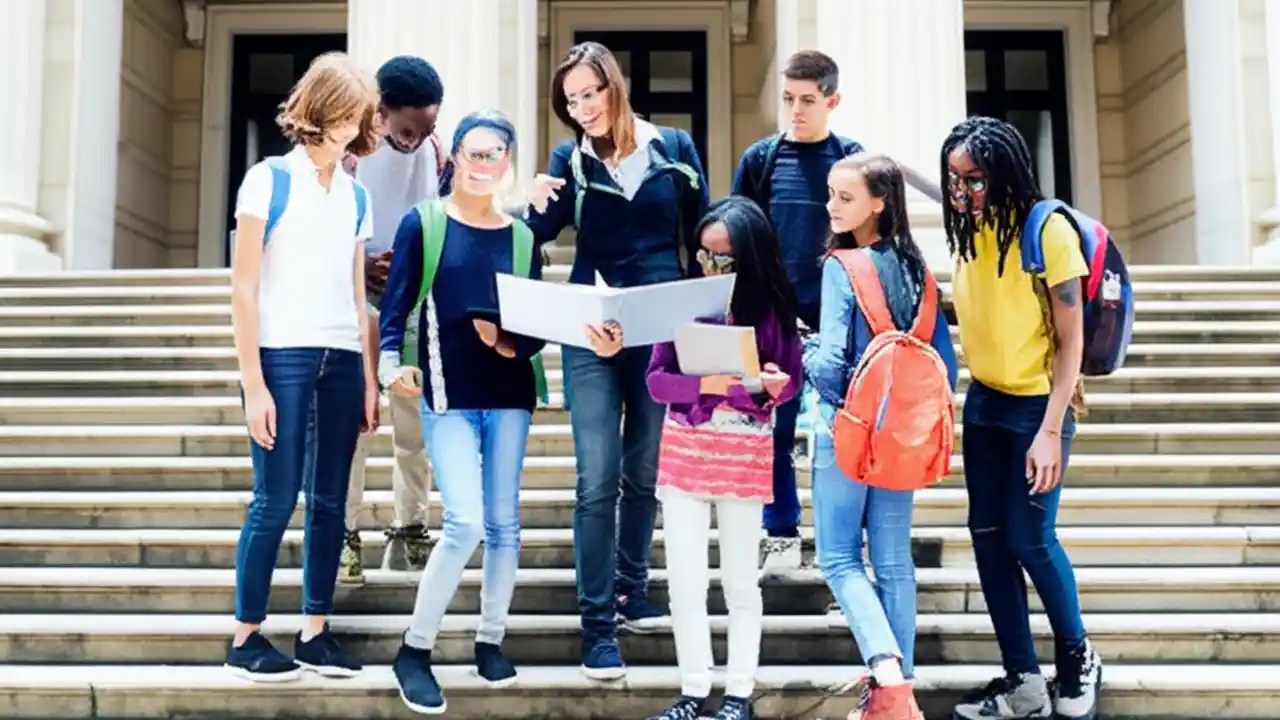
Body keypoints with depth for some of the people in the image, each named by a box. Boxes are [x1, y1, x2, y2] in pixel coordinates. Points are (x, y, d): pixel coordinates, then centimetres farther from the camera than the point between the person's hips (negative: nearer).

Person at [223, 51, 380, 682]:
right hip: (283, 357, -5)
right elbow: (243, 287, -5)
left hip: (342, 360, 5)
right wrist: (253, 382, -11)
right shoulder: (269, 180, -1)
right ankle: (245, 638, 10)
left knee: (329, 502, 6)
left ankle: (315, 632, 16)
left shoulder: (356, 195, 13)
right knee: (276, 501, -3)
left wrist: (369, 377, 8)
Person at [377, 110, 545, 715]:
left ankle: (490, 639, 26)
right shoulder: (423, 223, 0)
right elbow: (396, 305, -4)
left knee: (503, 523, 9)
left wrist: (512, 344, -13)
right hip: (448, 396, -4)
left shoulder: (522, 236, 8)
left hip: (509, 395, 4)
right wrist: (391, 364, -20)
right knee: (465, 522, -13)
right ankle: (414, 649, 3)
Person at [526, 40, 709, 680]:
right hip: (592, 337, -1)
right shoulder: (569, 159, 3)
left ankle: (632, 587, 31)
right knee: (597, 480, -5)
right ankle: (597, 622, 2)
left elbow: (703, 235, 7)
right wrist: (539, 206, -28)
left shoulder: (674, 147, 4)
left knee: (646, 472, 13)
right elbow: (540, 234, -6)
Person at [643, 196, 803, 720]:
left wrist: (776, 385, -25)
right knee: (684, 582, 5)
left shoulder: (773, 309, -6)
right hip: (684, 452, 2)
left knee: (741, 582, 10)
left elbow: (792, 380, -2)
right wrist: (703, 384, -25)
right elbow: (656, 380, -7)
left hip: (746, 457, -1)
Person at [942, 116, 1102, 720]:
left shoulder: (1049, 230, -16)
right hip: (984, 402, 6)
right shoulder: (970, 229, 2)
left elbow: (1071, 340, -15)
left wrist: (1051, 431, -19)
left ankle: (1077, 658, 24)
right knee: (988, 536, 4)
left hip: (1037, 405, -6)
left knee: (1028, 538, -2)